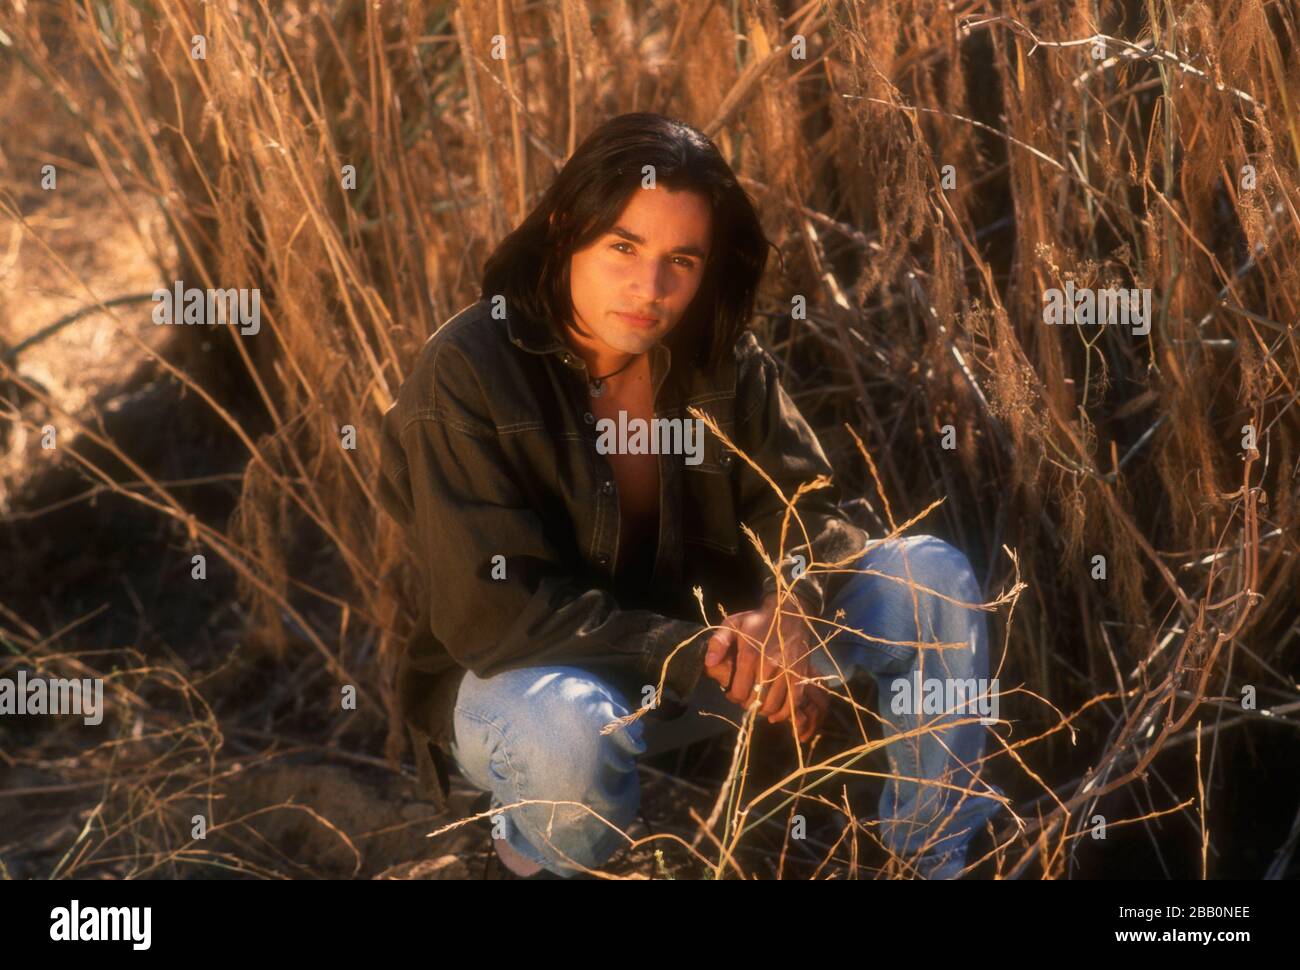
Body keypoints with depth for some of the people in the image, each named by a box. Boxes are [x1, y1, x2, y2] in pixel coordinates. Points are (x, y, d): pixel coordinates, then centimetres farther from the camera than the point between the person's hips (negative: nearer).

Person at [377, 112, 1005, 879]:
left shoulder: (725, 361, -6)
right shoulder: (467, 376, -23)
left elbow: (804, 516, -4)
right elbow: (492, 614, -27)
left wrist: (791, 614, -30)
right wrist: (700, 657, -33)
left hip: (699, 643, 6)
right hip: (526, 679, -5)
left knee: (932, 579, -5)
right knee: (567, 730, -41)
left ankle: (942, 863, 10)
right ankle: (539, 855, -4)